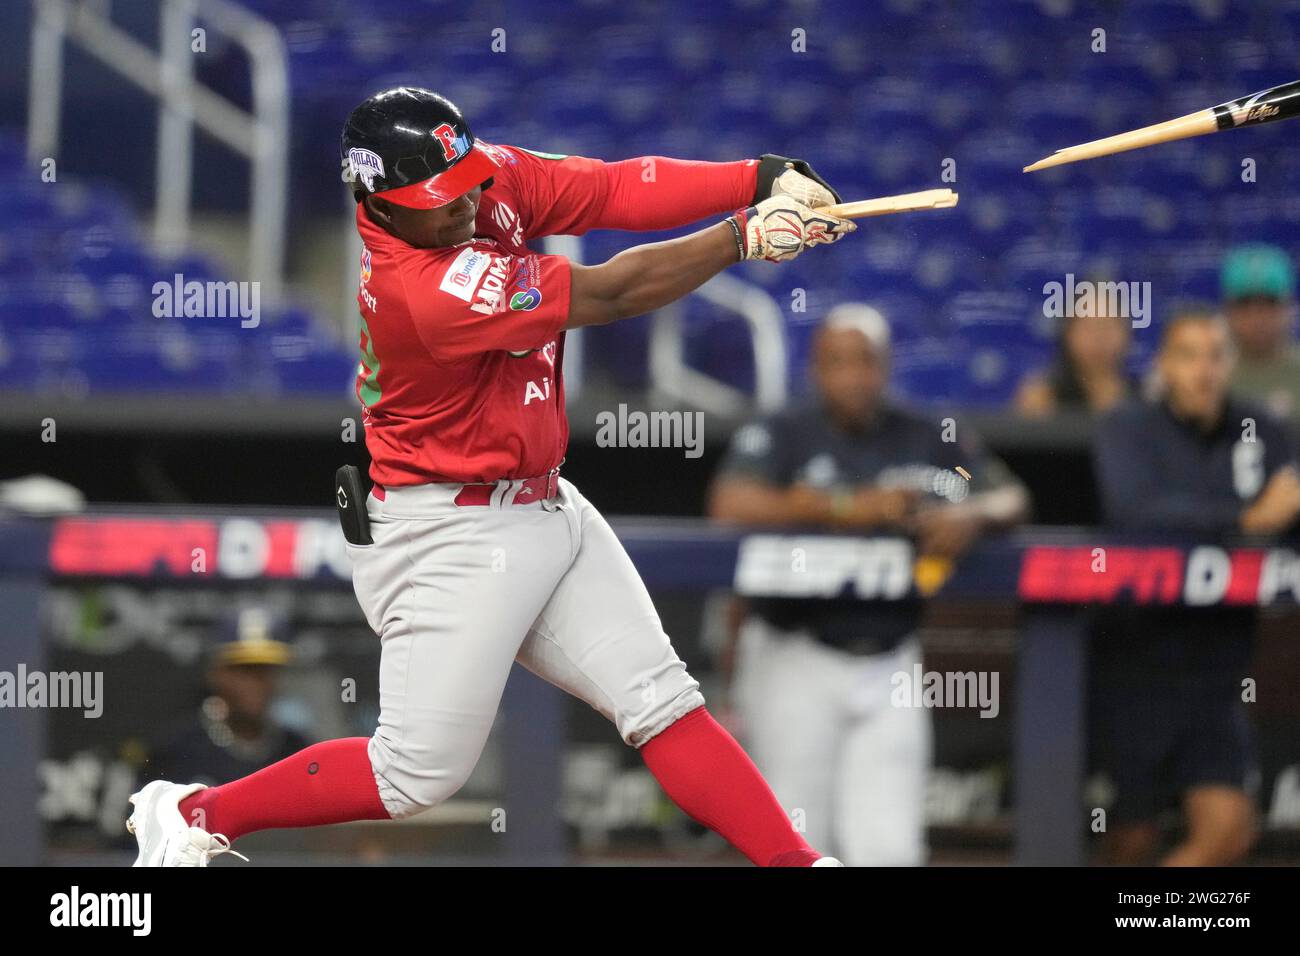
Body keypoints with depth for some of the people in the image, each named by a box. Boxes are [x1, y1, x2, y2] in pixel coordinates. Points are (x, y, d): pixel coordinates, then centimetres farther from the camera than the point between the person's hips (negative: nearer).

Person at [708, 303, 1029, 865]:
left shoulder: (928, 441, 9)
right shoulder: (781, 436, -2)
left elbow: (1011, 498, 8)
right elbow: (732, 505, -19)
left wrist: (970, 516, -17)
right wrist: (848, 510, -24)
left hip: (888, 665, 3)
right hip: (797, 661, -3)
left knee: (890, 848, -4)